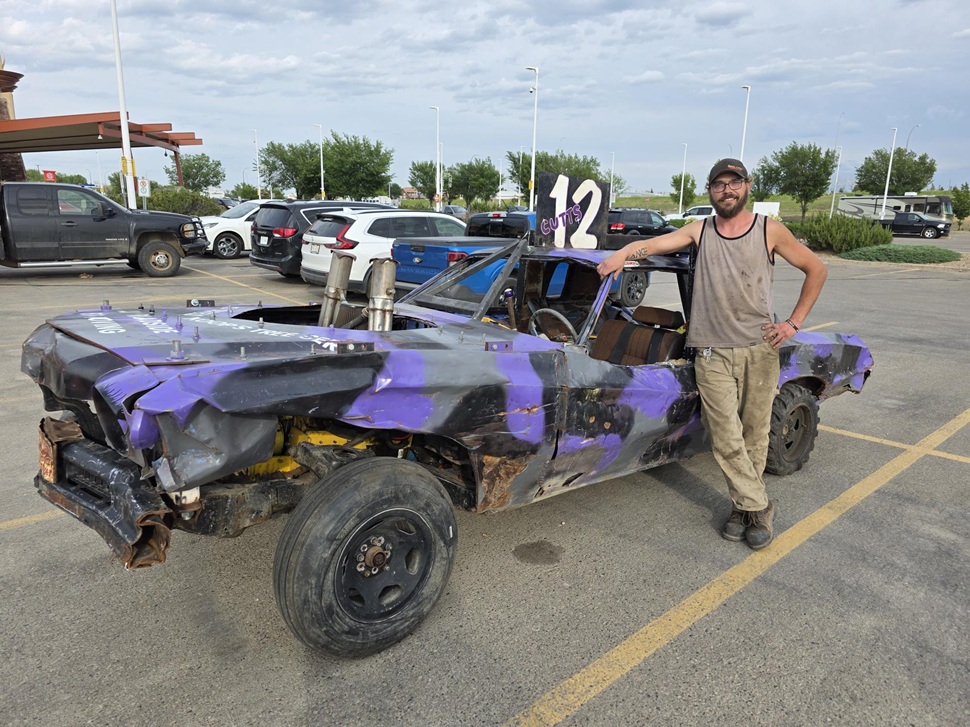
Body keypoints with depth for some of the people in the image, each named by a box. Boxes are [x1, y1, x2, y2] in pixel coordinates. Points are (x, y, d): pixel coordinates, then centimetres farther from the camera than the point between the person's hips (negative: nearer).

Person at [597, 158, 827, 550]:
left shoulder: (770, 230, 4)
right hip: (713, 353, 0)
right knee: (726, 439, -3)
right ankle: (757, 508, 12)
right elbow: (652, 244, -4)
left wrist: (794, 323, 4)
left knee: (754, 434, 8)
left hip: (760, 349, 0)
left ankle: (744, 506, 25)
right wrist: (623, 251, -26)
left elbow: (816, 269, 11)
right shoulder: (700, 230, 6)